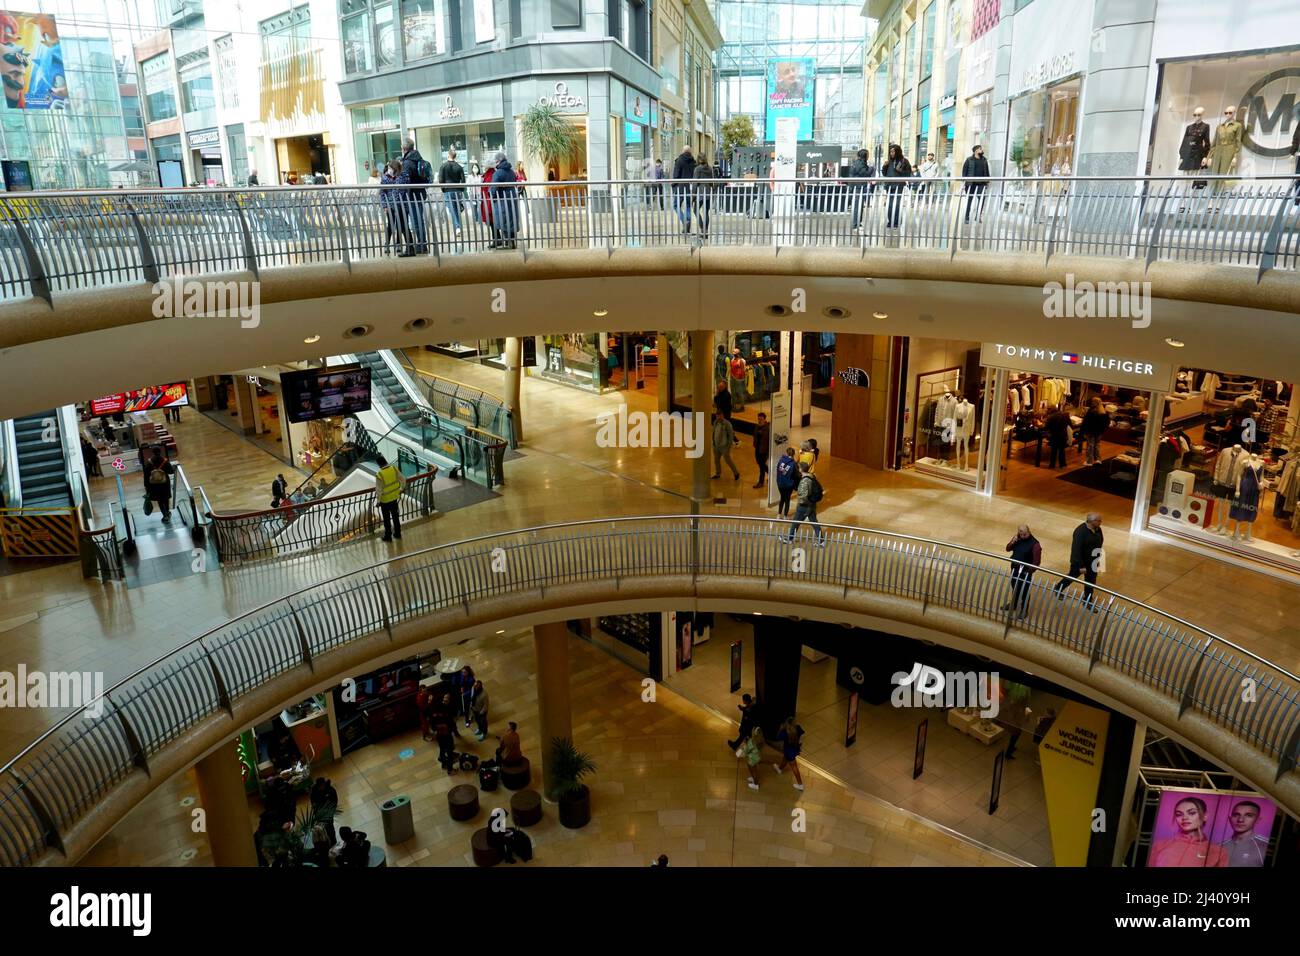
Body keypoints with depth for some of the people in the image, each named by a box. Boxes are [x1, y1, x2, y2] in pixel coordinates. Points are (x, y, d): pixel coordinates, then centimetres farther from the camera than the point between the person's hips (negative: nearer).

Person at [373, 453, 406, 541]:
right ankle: (397, 533, 34)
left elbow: (378, 490, -19)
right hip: (395, 497, 4)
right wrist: (401, 489, 16)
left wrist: (378, 501, -4)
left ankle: (388, 536, 27)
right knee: (395, 516, 21)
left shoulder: (379, 475, -27)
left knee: (386, 519, 14)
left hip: (385, 500, -4)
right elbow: (403, 480, -2)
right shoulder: (394, 469, -14)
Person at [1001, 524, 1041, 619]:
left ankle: (1024, 610, 25)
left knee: (1024, 591, 8)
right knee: (1014, 587, 25)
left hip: (1025, 571, -6)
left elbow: (1037, 561, -19)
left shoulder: (1035, 544, -22)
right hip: (1015, 568, 6)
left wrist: (1029, 571, -21)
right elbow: (1008, 549, 4)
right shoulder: (1018, 539, -3)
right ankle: (1014, 604, 46)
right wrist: (1013, 542, -15)